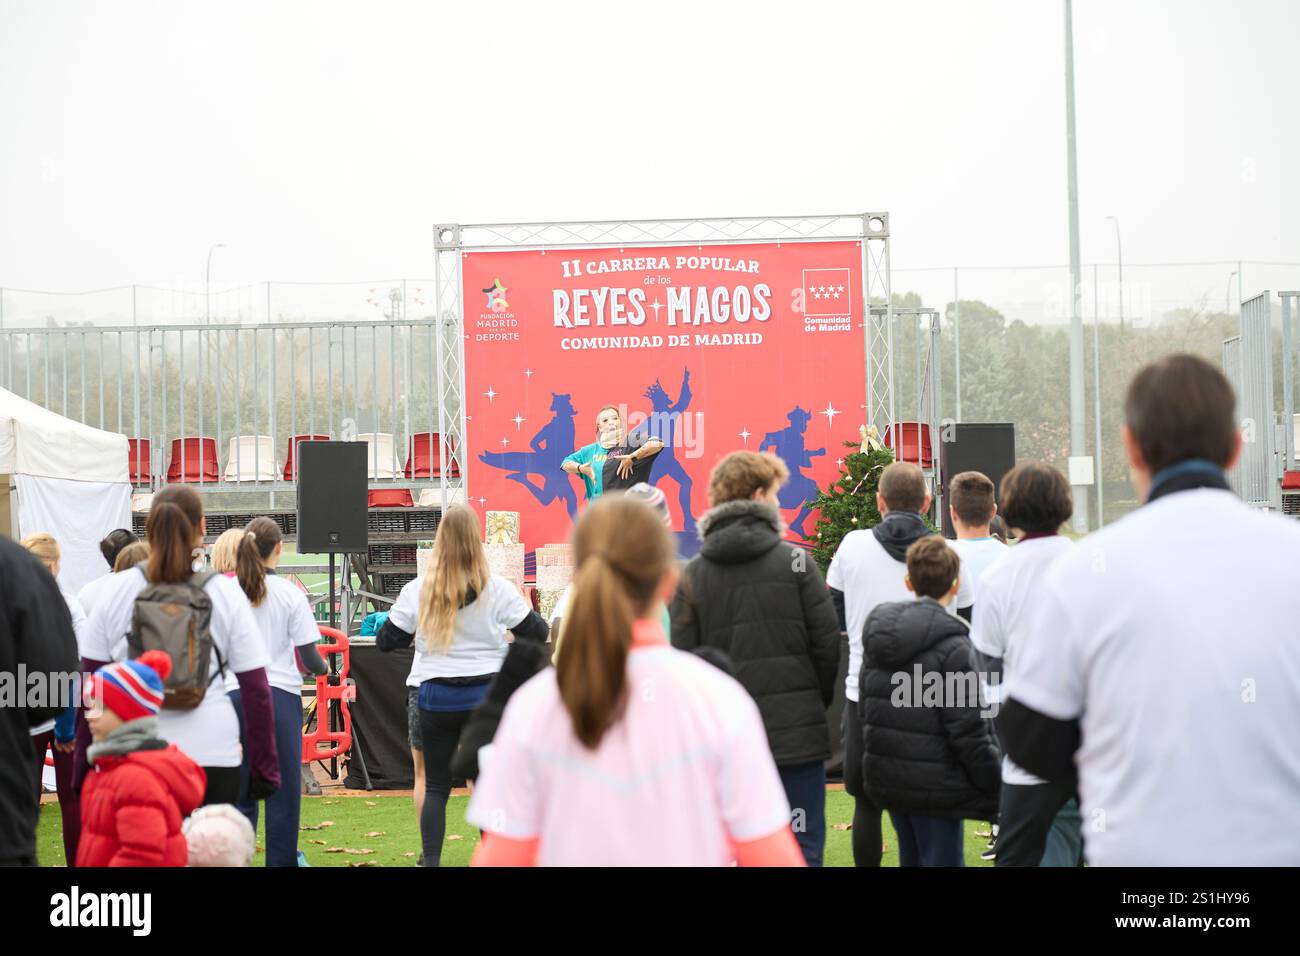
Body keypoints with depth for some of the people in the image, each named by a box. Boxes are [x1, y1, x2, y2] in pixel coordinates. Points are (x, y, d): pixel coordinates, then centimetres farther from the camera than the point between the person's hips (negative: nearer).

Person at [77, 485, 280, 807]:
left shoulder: (116, 592, 3)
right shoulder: (227, 594, 0)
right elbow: (256, 689, -1)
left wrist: (84, 767, 12)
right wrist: (265, 768, 6)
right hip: (212, 755, -1)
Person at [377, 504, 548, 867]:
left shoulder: (417, 591, -5)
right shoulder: (498, 589, -8)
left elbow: (385, 641, 4)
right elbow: (537, 633, 0)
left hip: (436, 698, 1)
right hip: (485, 696, -1)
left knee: (436, 787, 10)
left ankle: (431, 860, 7)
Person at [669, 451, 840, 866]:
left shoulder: (691, 575, 2)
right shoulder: (795, 561, -4)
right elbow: (827, 642, -3)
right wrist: (820, 700, 12)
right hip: (796, 734, -2)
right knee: (801, 848, 4)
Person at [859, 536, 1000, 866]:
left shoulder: (877, 632, 6)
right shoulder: (952, 646, -16)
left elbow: (865, 706, 12)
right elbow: (969, 731, -17)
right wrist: (995, 792, -8)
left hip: (887, 777, 7)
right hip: (936, 786, -7)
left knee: (911, 859, 18)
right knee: (941, 859, 0)